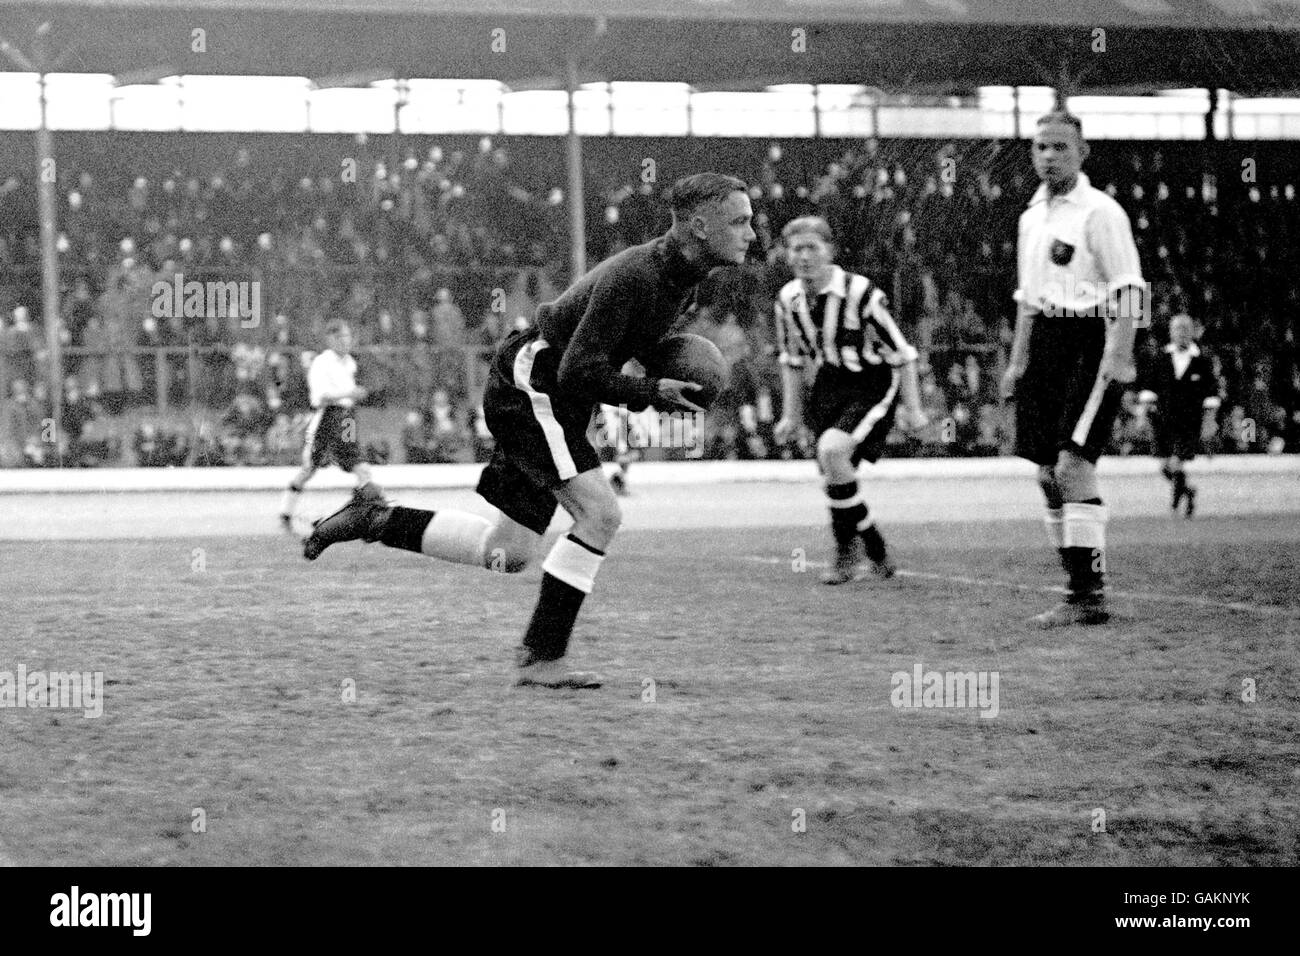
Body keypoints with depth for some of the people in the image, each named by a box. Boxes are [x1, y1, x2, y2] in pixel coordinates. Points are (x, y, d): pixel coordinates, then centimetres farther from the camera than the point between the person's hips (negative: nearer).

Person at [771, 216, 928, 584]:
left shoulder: (860, 292, -19)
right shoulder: (788, 298, -2)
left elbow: (901, 352, -10)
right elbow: (792, 358, 15)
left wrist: (912, 409, -8)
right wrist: (791, 414, 14)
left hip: (873, 386, -6)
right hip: (830, 386, 6)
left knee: (832, 449, -27)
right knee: (834, 473, 1)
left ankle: (848, 547, -12)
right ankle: (875, 549, 24)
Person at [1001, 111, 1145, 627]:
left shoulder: (1100, 213, -8)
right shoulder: (1032, 216, 17)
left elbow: (1128, 292, -13)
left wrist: (1117, 357, -21)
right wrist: (1017, 362, 22)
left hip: (1091, 344, -8)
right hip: (1046, 344, 8)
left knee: (1072, 465, -15)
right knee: (1049, 474, 7)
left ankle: (1089, 595, -13)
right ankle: (1080, 586, 16)